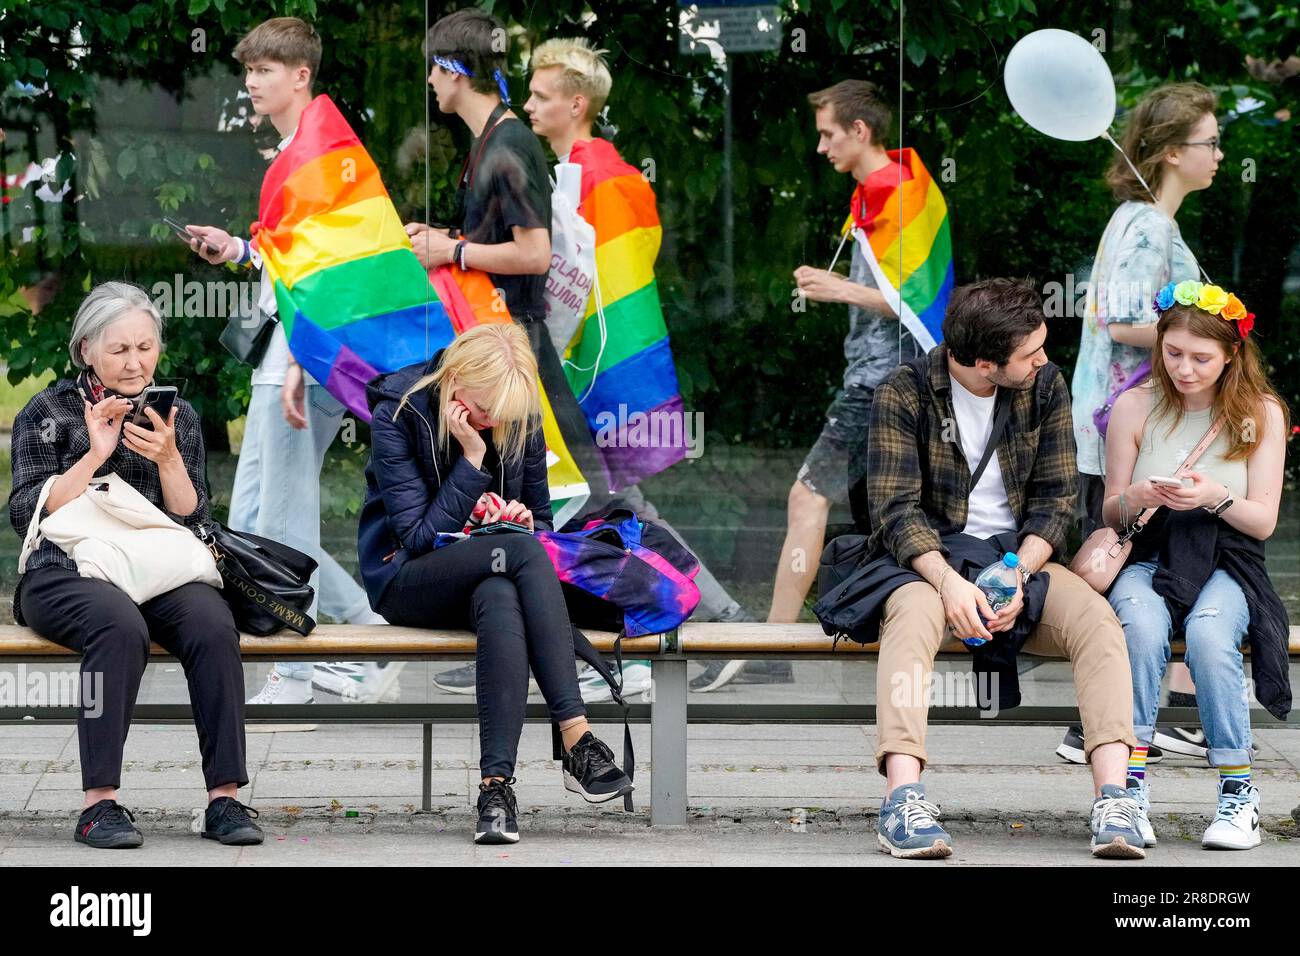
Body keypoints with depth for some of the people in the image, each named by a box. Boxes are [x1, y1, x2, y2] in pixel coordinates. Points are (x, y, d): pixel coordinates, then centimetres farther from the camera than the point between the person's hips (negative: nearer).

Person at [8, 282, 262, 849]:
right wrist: (94, 457, -8)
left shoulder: (179, 417, 19)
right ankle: (98, 804, -37)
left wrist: (168, 458, -4)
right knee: (120, 624, -38)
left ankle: (224, 799, -29)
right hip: (65, 574, -3)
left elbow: (191, 521, 12)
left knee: (213, 625, -31)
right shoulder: (48, 413, 9)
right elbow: (25, 516, -1)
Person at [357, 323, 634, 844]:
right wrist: (472, 460, -22)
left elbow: (540, 519, 12)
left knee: (501, 599, -38)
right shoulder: (399, 413, -13)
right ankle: (578, 742, -42)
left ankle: (497, 783, -47)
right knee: (519, 551, -35)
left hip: (485, 575, 4)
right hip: (405, 581, -3)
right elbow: (418, 536, -16)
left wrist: (522, 520, -13)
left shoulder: (521, 420, 0)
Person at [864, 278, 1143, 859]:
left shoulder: (1045, 387, 3)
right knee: (914, 616, -38)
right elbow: (896, 510, -12)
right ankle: (903, 800, -49)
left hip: (1018, 554, 3)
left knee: (1098, 621, -27)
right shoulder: (903, 395, -8)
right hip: (927, 557, -3)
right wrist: (949, 581, -30)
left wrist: (1019, 574, -15)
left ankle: (1113, 799, -37)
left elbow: (1056, 499, 3)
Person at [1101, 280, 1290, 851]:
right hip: (1146, 559, 1)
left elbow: (1263, 522, 0)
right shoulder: (1135, 407, 5)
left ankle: (1238, 791, -23)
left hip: (1225, 564, -1)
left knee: (1208, 633, -35)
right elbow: (1111, 513, 9)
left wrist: (1217, 498, -21)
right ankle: (1131, 785, -34)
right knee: (1141, 625, -35)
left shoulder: (1261, 414, 3)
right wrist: (1137, 497, -15)